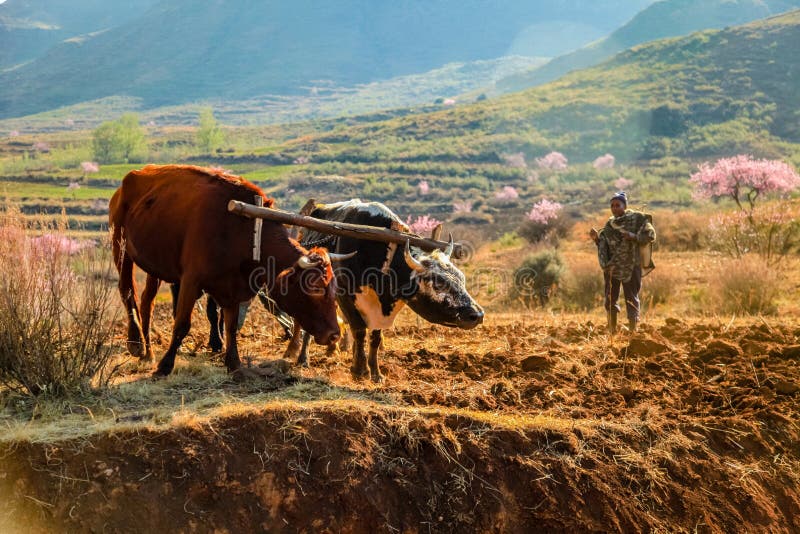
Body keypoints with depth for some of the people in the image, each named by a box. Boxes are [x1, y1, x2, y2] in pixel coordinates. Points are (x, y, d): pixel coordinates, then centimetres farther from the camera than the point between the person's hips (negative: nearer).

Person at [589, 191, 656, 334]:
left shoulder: (637, 219, -4)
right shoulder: (609, 224, 10)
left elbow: (650, 235, -9)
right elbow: (604, 246, 15)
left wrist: (634, 237, -23)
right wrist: (596, 238, -4)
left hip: (631, 266, -5)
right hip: (612, 267, 5)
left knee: (631, 299, -1)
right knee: (610, 299, 7)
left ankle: (633, 331, 4)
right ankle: (612, 331, 16)